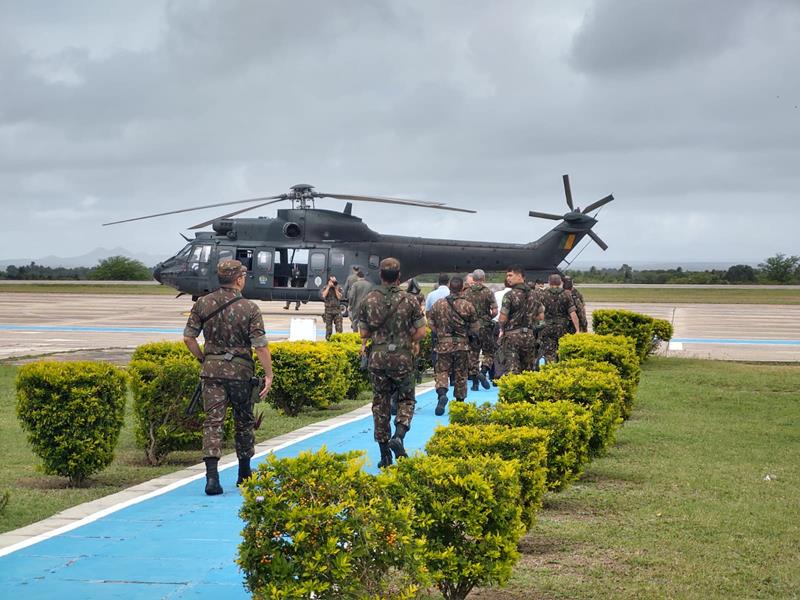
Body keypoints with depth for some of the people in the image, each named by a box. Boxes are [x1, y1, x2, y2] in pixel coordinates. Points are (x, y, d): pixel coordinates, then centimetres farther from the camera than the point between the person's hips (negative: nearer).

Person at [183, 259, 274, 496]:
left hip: (212, 370, 2)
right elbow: (260, 346, -12)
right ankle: (244, 474, 26)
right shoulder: (249, 308, -9)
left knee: (213, 421, -1)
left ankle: (212, 475, -16)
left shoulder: (202, 304, 0)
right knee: (244, 422, 15)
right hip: (240, 370, -2)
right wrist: (268, 374, -5)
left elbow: (188, 338, 3)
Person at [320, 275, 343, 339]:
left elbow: (339, 297, -5)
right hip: (328, 310, -1)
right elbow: (323, 295, -12)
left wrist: (336, 288, -6)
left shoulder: (339, 288, 8)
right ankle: (328, 339, 9)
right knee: (328, 327, 2)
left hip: (337, 310, 1)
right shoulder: (325, 288, 6)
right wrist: (328, 287, -9)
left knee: (339, 328, -8)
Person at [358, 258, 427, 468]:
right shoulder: (409, 300, -5)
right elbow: (421, 332, -4)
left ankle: (385, 455, 10)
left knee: (380, 404, 9)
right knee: (406, 399, 14)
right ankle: (398, 435, -12)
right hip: (402, 358, -2)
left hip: (377, 358, 2)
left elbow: (363, 333, 4)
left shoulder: (368, 300, -1)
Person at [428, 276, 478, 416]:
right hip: (462, 344, 0)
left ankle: (442, 393, -21)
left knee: (441, 371, 5)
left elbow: (431, 324, 3)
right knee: (461, 374, 11)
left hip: (443, 344, 0)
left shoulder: (438, 304, -3)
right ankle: (460, 402, 18)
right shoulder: (468, 306, -5)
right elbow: (474, 327, 2)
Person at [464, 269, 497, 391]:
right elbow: (495, 311, -10)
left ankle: (474, 383, 7)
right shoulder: (488, 292, -5)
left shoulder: (466, 293, 1)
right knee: (489, 352, 10)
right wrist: (488, 318, 10)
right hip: (485, 327, -2)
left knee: (473, 354, 8)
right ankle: (483, 371, -16)